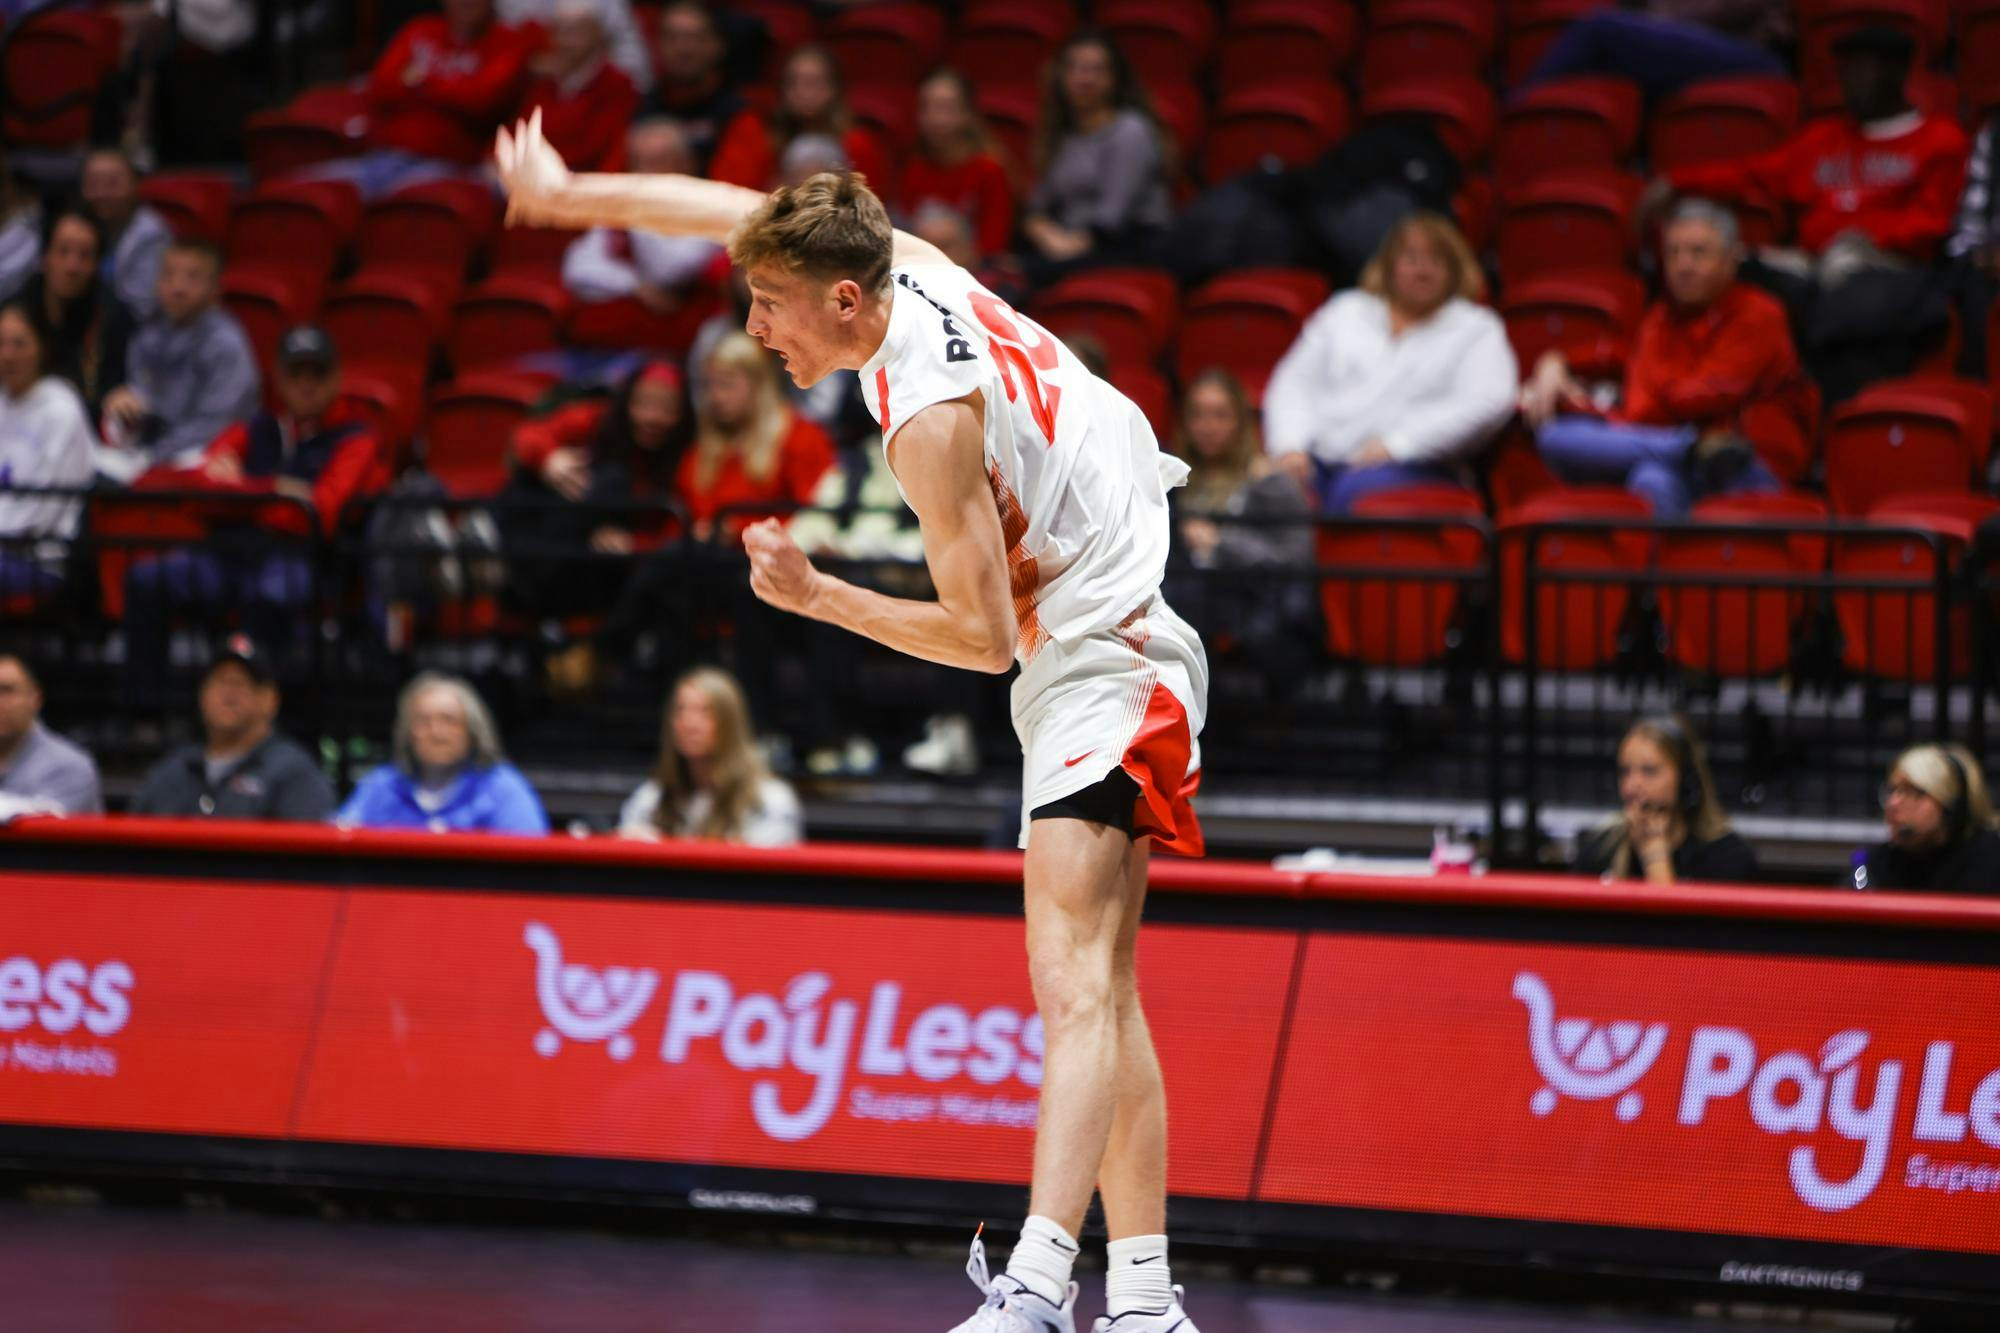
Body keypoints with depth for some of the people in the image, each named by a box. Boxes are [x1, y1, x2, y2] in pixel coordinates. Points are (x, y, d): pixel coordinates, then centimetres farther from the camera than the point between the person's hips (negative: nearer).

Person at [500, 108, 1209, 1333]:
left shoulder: (932, 417, -25)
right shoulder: (899, 258, 0)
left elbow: (982, 635, -20)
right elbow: (734, 208, 18)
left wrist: (815, 596, -12)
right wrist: (569, 195, 29)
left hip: (1098, 671, -10)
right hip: (1110, 647, 10)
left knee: (1074, 987, -23)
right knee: (1105, 993, 11)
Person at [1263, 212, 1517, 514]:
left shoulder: (1477, 328, 14)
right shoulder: (1346, 311, 25)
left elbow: (1491, 401, -3)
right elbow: (1295, 384, 19)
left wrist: (1394, 444, -12)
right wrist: (1290, 447, -3)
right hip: (1318, 461, 3)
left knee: (1356, 492, -39)